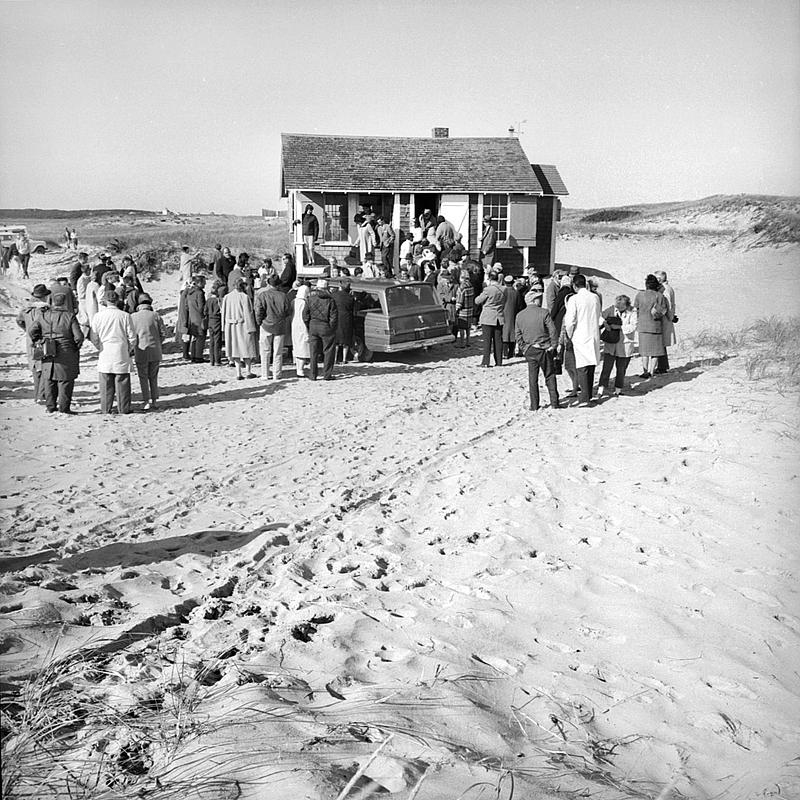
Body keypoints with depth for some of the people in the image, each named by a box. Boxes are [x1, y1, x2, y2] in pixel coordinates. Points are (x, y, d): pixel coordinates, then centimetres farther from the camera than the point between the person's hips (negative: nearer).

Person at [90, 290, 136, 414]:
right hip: (121, 356, -1)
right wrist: (128, 350, 14)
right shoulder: (125, 316, -5)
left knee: (106, 384, 7)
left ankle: (106, 409, 10)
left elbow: (94, 339, 2)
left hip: (105, 356, 1)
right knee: (122, 382, 6)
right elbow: (132, 338, -2)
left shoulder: (98, 316, -2)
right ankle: (123, 409, 9)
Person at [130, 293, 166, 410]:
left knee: (143, 378, 7)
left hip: (141, 352, -1)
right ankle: (154, 400, 16)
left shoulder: (133, 317, -2)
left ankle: (147, 401, 2)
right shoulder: (156, 315, -2)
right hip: (155, 352, 1)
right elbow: (163, 334, -2)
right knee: (153, 377, 14)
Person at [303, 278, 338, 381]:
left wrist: (308, 326, 9)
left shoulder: (310, 299, 0)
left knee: (313, 352, 9)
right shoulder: (330, 300, -7)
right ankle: (327, 374, 6)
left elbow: (305, 315, 1)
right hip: (326, 327, -2)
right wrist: (332, 328, 2)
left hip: (313, 326, 3)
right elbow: (334, 317, -8)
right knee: (328, 351, 6)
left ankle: (313, 374, 10)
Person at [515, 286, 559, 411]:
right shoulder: (544, 313, -11)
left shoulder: (519, 316, 1)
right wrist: (554, 345, 0)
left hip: (529, 351, 3)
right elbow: (553, 331, -11)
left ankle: (534, 406, 10)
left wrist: (523, 349, 12)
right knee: (550, 376, 10)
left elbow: (517, 336, 4)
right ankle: (554, 402, 10)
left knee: (532, 378, 9)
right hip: (544, 350, -3)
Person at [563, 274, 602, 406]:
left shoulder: (574, 299, -12)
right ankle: (588, 394, 25)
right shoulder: (595, 297, 3)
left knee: (582, 368, -3)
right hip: (594, 336, 5)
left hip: (580, 337, -5)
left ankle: (584, 398, -8)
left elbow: (570, 321, -15)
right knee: (591, 367, 15)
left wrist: (569, 336, 0)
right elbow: (598, 316, 11)